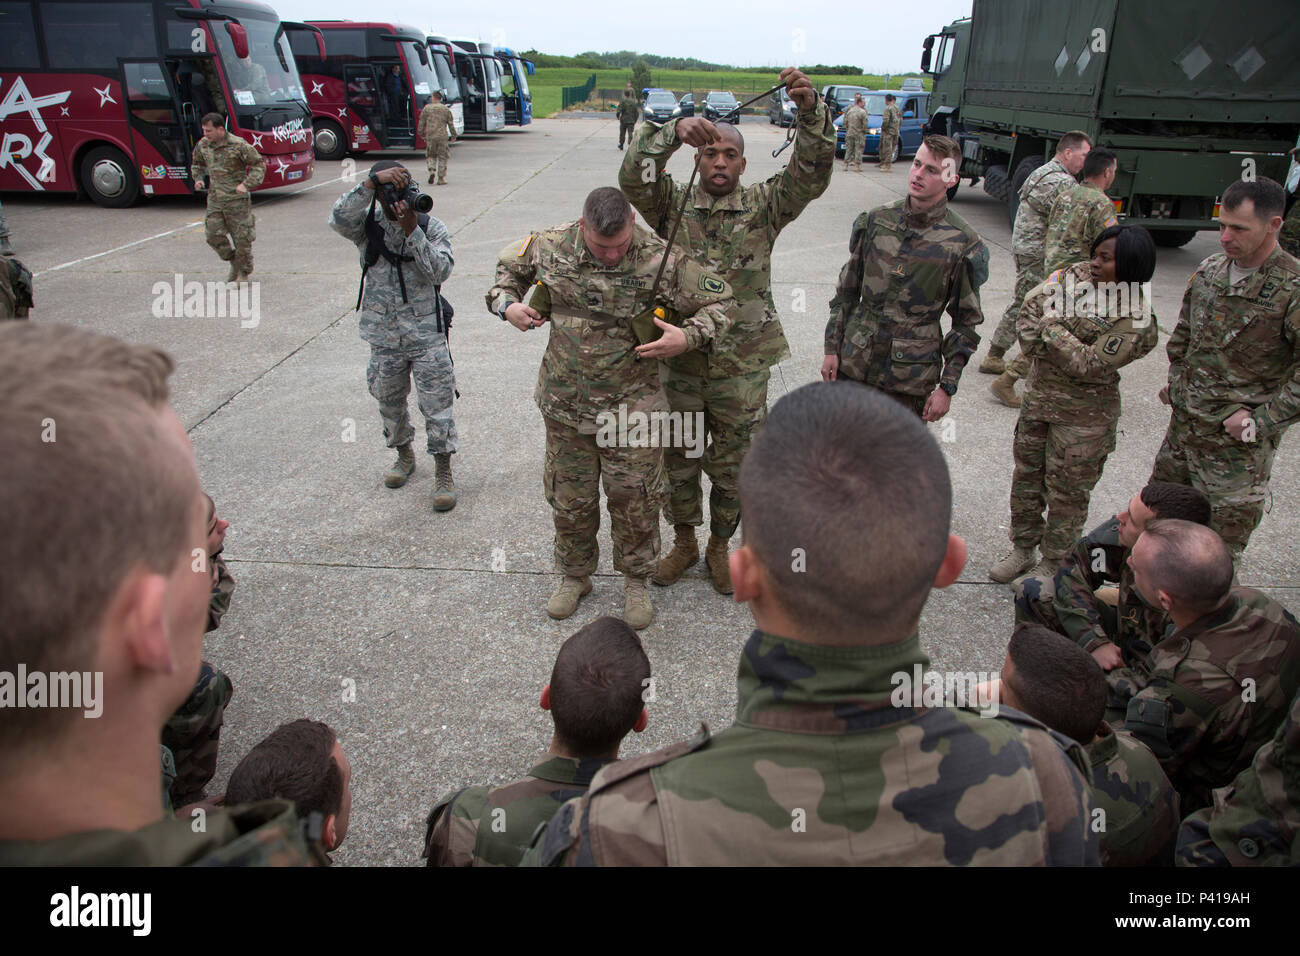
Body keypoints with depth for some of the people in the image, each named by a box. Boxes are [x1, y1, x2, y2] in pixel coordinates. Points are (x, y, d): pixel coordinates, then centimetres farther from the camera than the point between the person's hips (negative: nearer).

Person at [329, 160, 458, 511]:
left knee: (437, 404, -1)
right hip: (384, 337, 2)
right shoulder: (368, 226, -2)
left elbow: (441, 272, -17)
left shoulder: (432, 227, -3)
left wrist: (413, 231, -24)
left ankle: (443, 474, 13)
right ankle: (404, 456, 41)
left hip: (427, 335, -2)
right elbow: (339, 219, -24)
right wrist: (370, 181, -31)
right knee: (390, 403, 17)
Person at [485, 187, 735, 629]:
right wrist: (506, 303, -2)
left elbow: (721, 301, -3)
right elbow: (510, 265, 17)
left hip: (632, 407, -2)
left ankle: (636, 581, 30)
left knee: (634, 500, 7)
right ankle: (574, 576, 37)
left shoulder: (662, 260, -12)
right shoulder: (551, 247, -5)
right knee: (570, 498, 14)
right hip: (565, 405, 2)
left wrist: (687, 337, -18)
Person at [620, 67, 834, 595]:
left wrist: (810, 110, -31)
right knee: (678, 460, 15)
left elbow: (811, 175, -16)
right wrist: (675, 131, -33)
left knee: (732, 466, 13)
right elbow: (634, 177, -18)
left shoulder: (763, 207, -2)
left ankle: (719, 545, 36)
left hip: (742, 368, 0)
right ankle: (684, 542, 38)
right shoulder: (674, 205, -1)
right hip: (679, 360, 1)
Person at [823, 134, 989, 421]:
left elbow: (966, 323, -2)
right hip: (854, 363, 3)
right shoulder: (875, 220, 2)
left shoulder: (963, 244, -6)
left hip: (910, 377, -3)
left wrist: (947, 387, -5)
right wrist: (832, 349, 6)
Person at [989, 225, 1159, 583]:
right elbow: (1029, 308, 3)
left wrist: (1052, 328, -19)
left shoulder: (1136, 322, -19)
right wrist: (1038, 348, -9)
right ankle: (1023, 549, 36)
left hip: (1082, 417, -6)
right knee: (1026, 475, 17)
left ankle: (1053, 567, 25)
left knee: (1066, 492, 6)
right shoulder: (1075, 275, -1)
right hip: (1038, 397, 6)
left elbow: (1088, 364, -25)